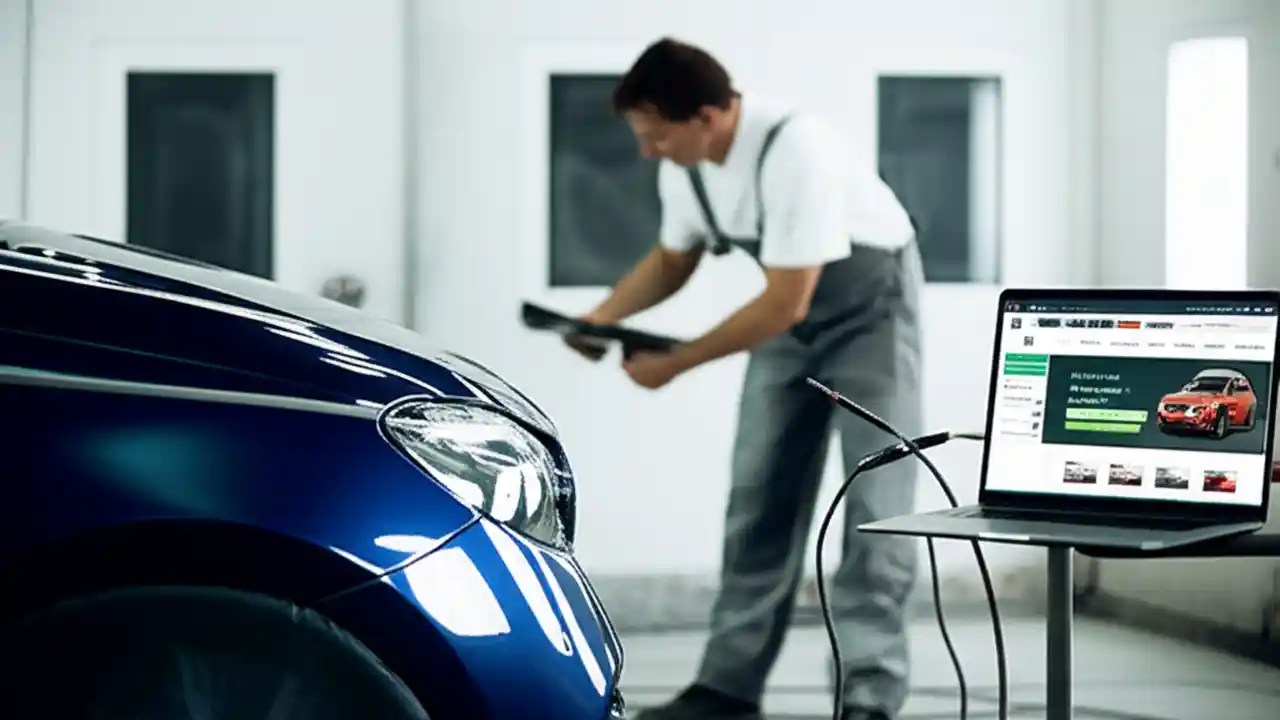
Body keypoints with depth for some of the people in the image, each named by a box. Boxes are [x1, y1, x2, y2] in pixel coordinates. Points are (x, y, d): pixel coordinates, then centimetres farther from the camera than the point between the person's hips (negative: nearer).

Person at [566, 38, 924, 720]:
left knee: (873, 502, -11)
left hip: (869, 303, -7)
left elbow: (785, 305, -33)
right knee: (759, 498, 6)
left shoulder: (794, 151, -36)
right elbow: (672, 259, 6)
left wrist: (675, 363, -27)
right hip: (790, 309, 7)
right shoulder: (683, 163, -13)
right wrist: (604, 315, -11)